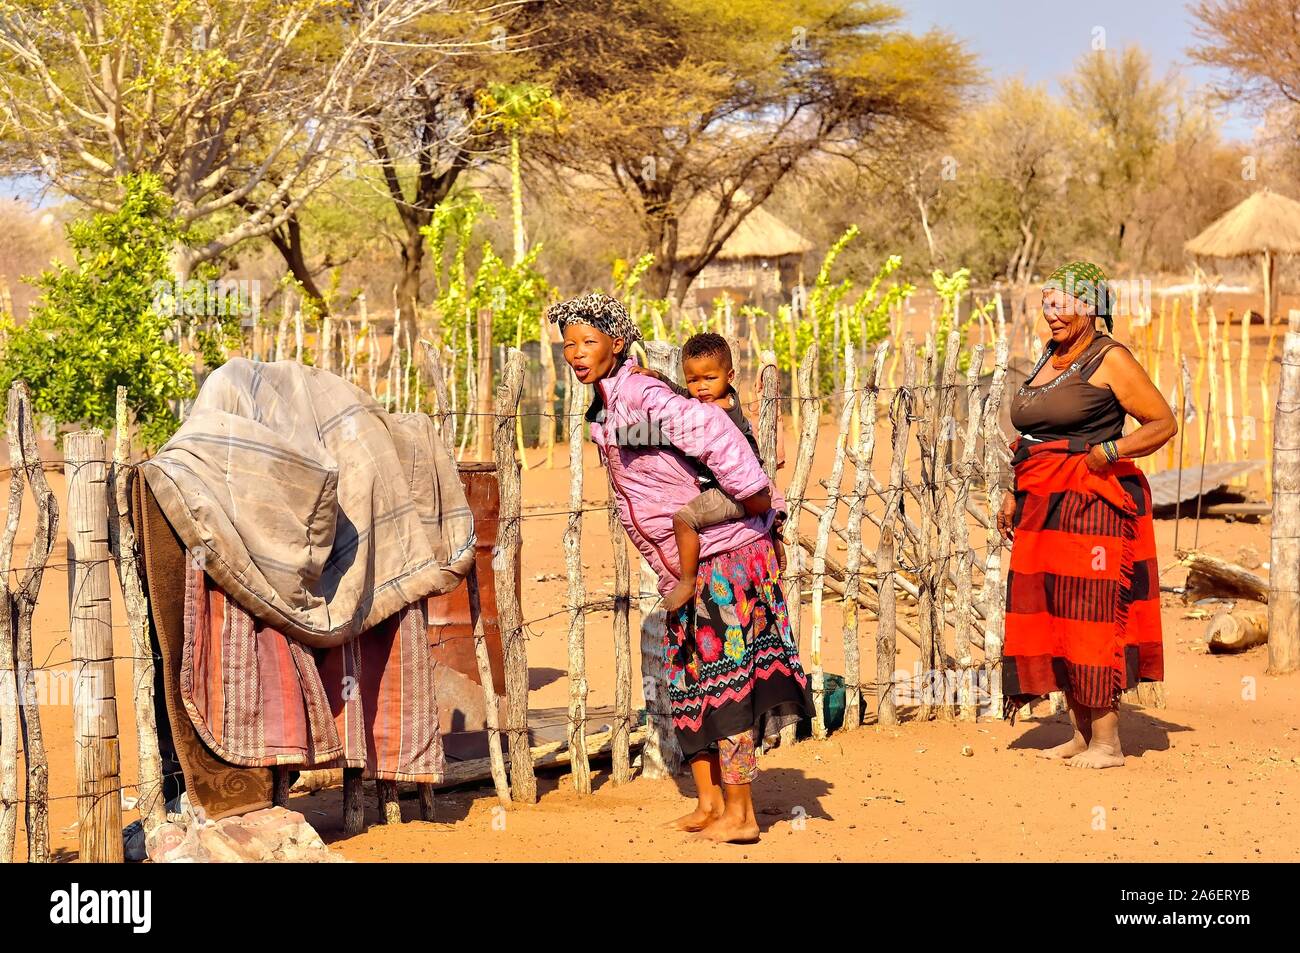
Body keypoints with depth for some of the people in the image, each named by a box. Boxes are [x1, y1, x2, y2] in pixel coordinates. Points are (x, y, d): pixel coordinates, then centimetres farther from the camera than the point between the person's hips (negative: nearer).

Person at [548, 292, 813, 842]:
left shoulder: (642, 394, -18)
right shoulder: (603, 410, 11)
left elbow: (711, 431, -31)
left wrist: (755, 497, -24)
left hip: (723, 556, -10)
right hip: (686, 570, 10)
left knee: (725, 676, -6)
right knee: (688, 678, 13)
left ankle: (740, 814, 0)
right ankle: (709, 802, 22)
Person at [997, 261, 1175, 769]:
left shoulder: (1110, 359, -7)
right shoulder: (1049, 358, 16)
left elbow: (1164, 422, -8)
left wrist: (1107, 452, -17)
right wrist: (1015, 495, 19)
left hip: (1091, 508, -8)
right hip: (1043, 508, 8)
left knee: (1091, 615, -7)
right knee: (1049, 614, 8)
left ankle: (1107, 742, 0)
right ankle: (1081, 733, 17)